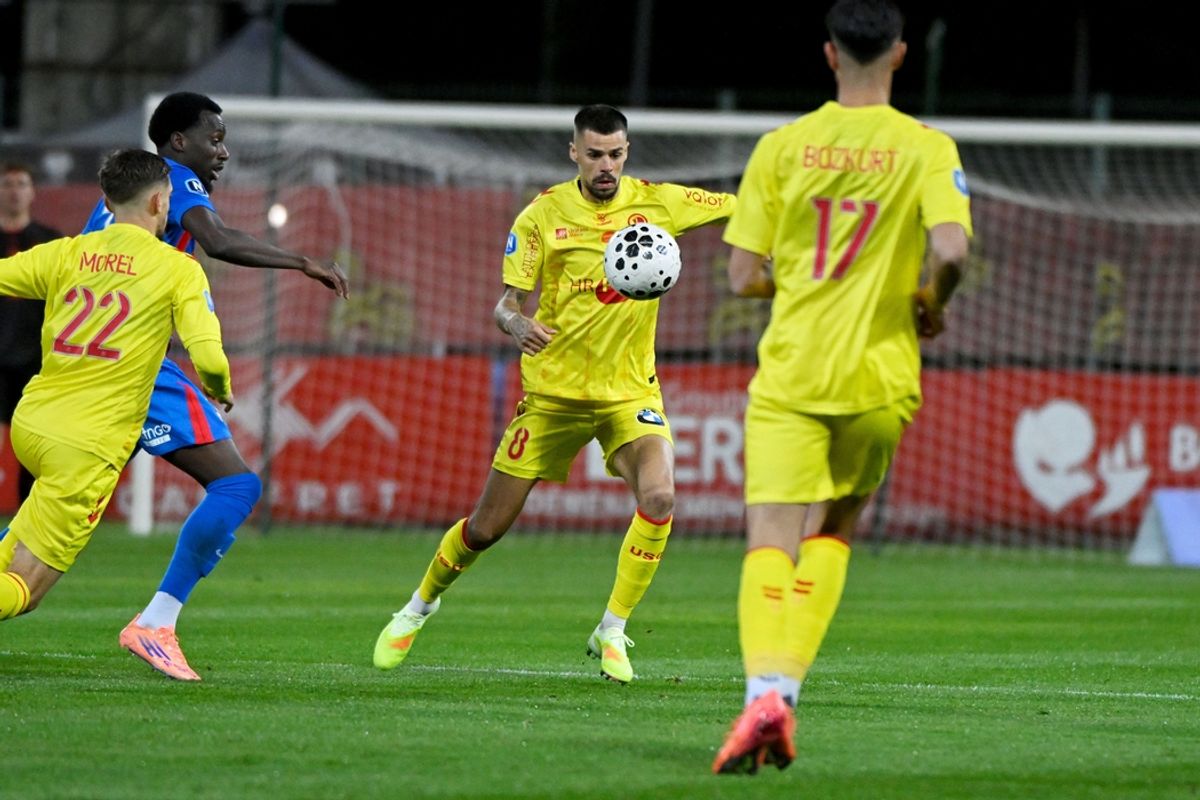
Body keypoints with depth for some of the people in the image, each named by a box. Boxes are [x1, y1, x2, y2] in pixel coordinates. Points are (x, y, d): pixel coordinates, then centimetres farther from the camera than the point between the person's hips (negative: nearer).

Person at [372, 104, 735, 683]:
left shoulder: (656, 203, -4)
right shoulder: (544, 214, -7)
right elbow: (508, 302, -6)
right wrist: (516, 324, -29)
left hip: (630, 389, 1)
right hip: (554, 390, -1)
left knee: (658, 497, -26)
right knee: (487, 526, 3)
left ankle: (611, 633, -10)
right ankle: (420, 605, 33)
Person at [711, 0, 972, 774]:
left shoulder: (781, 147, 1)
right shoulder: (927, 150, -3)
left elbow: (743, 276, 1)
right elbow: (950, 249, -17)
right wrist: (931, 306, 3)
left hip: (789, 370, 0)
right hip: (878, 377, 1)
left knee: (770, 543, -6)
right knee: (833, 535, 19)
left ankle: (766, 690, -30)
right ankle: (787, 687, 5)